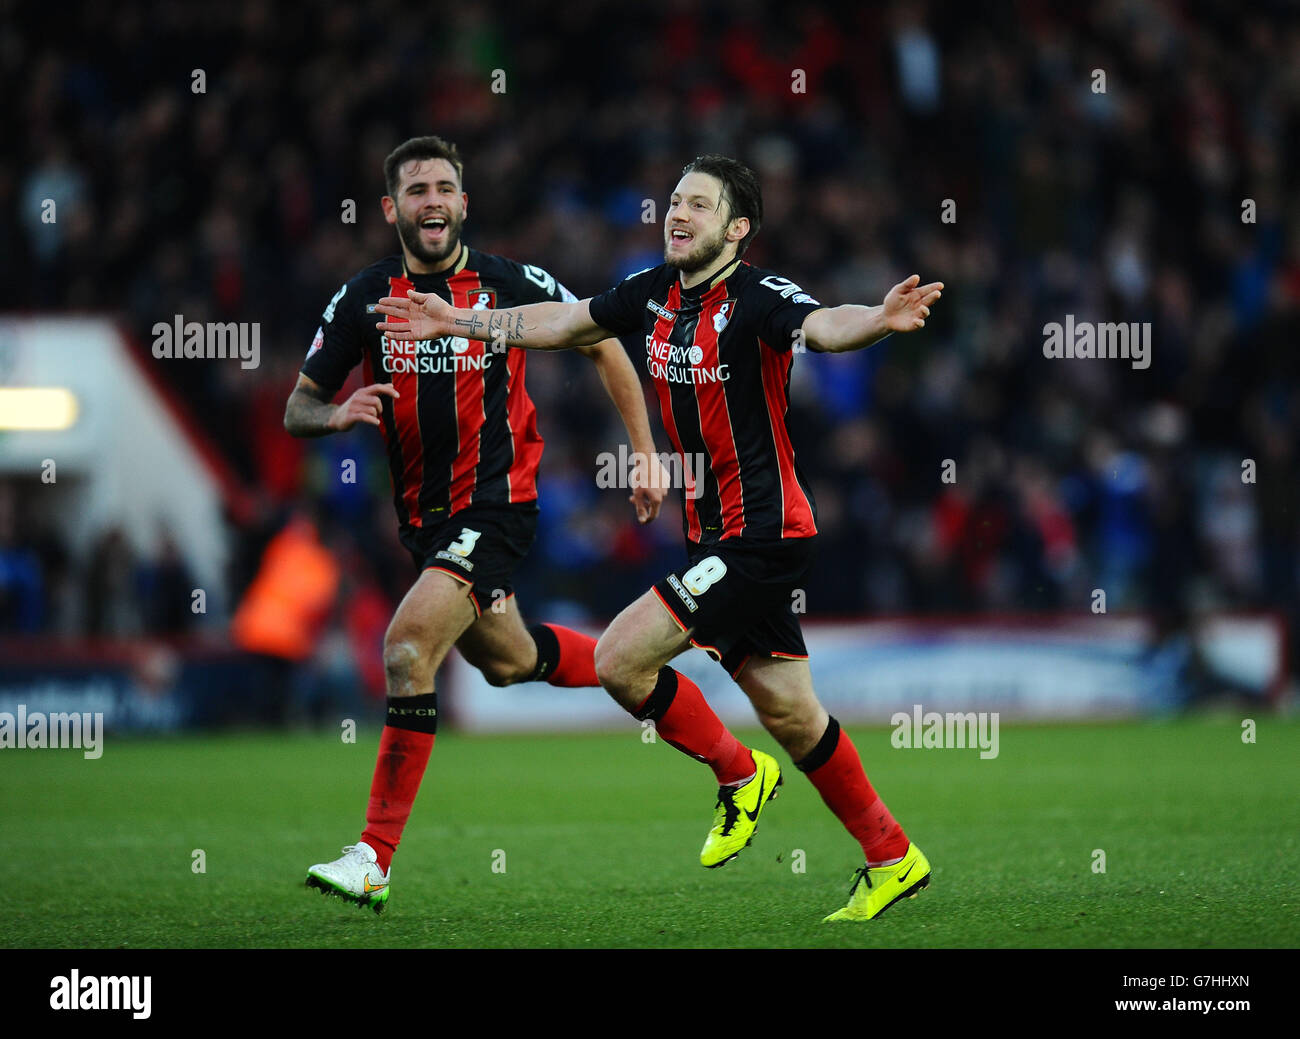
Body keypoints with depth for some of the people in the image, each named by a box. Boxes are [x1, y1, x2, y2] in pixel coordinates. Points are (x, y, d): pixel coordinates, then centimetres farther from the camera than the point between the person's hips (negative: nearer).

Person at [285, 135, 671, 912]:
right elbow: (298, 409, 4)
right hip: (424, 517, 6)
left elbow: (603, 347, 7)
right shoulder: (364, 299, -1)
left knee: (410, 645, -23)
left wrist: (647, 453, 4)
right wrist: (338, 415, -20)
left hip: (496, 507, -6)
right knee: (508, 661, 22)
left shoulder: (513, 286, -8)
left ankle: (375, 858, -21)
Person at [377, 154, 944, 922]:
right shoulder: (654, 294, 7)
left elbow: (824, 327, -36)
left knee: (621, 660, -10)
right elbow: (566, 322, 21)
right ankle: (891, 859, 19)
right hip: (717, 534, 8)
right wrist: (460, 323, 26)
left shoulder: (758, 297, -16)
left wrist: (882, 319, -57)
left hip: (762, 533, -8)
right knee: (789, 714, 10)